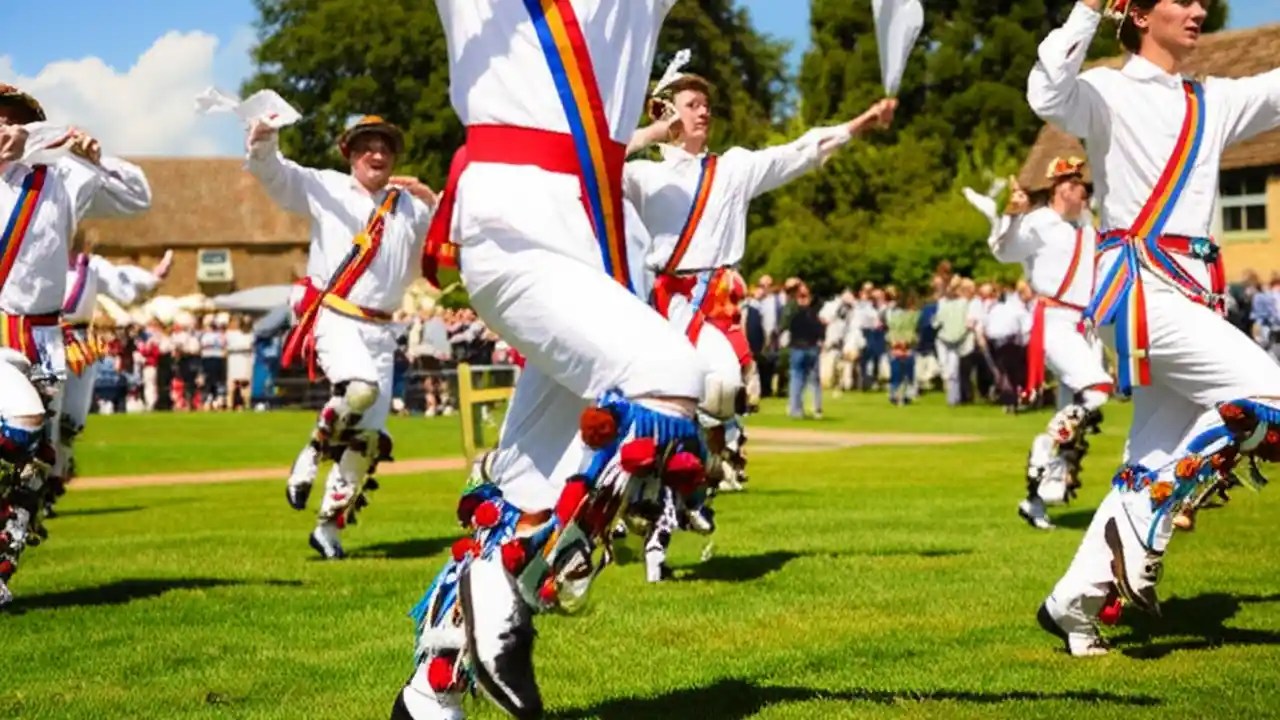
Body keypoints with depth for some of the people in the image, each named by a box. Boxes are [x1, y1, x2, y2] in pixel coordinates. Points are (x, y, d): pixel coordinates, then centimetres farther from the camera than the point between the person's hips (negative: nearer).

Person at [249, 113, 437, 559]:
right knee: (360, 388, -34)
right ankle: (312, 455, -7)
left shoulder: (410, 206, 14)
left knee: (369, 436, 2)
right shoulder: (325, 188, 5)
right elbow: (275, 173, -6)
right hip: (332, 318, -4)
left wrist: (433, 203, -6)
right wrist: (263, 139, -26)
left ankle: (329, 527, 15)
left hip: (380, 332, 5)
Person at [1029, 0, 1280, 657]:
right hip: (1140, 286, -8)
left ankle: (1073, 604, 11)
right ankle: (1142, 529, -11)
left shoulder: (1213, 102, 19)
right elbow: (1048, 97, -23)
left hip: (1193, 291, 8)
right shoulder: (1109, 92, -2)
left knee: (1156, 460, 6)